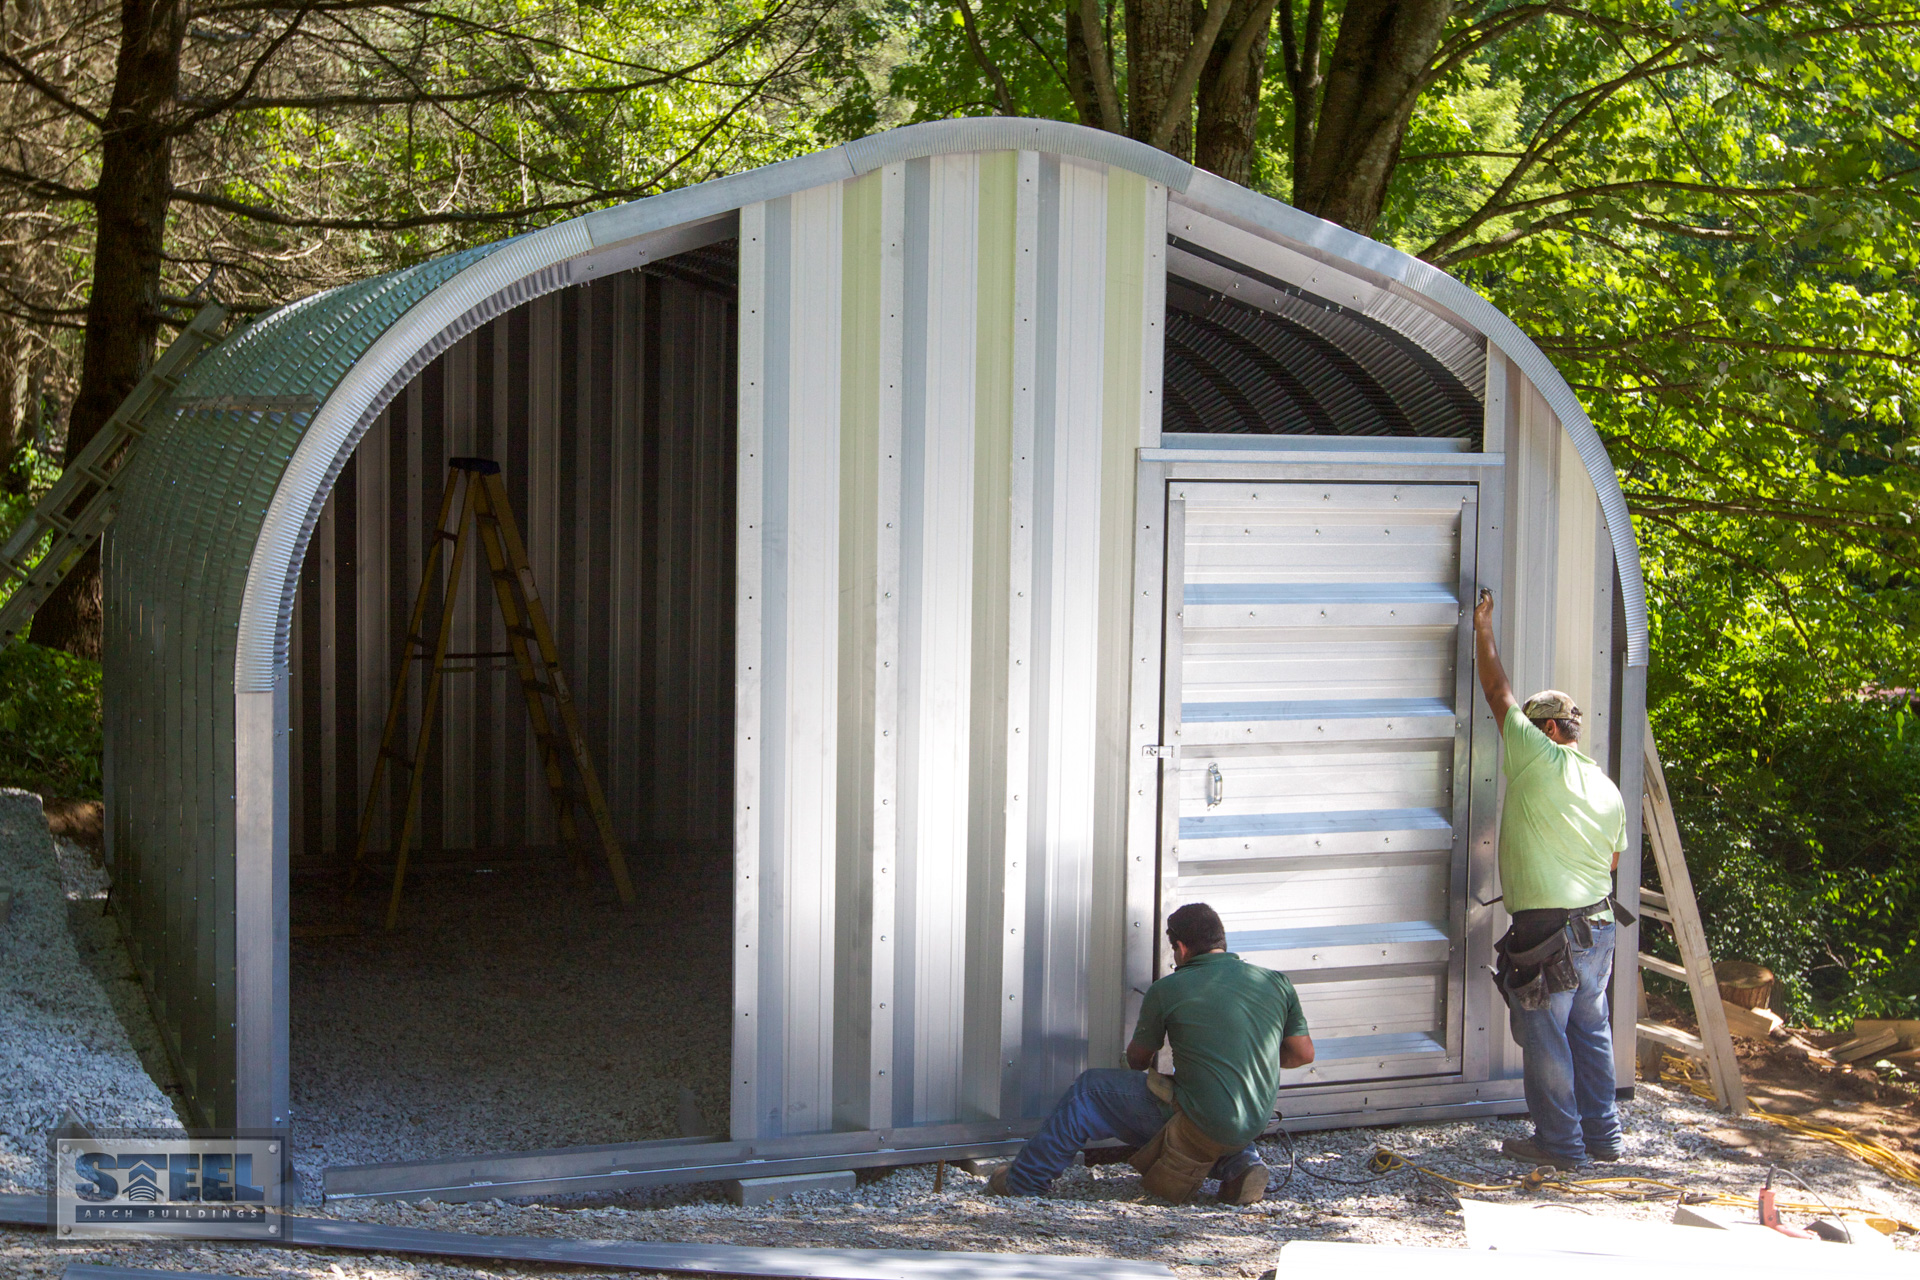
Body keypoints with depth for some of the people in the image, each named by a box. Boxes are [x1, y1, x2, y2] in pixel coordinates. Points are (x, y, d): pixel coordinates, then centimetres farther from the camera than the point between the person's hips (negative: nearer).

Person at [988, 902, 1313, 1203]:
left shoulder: (1167, 990, -6)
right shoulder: (1277, 983, 3)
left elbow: (1137, 1060, 8)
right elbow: (1303, 1053, 9)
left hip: (1199, 1122, -5)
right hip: (1254, 1124, 5)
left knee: (1091, 1090, 11)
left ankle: (1023, 1179, 18)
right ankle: (1241, 1165, 15)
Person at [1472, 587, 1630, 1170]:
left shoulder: (1538, 760, -11)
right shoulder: (1608, 790, 10)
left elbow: (1499, 693, -3)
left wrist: (1483, 628, 7)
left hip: (1548, 931, -8)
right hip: (1600, 926, 8)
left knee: (1545, 1039, 2)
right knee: (1591, 1031, 16)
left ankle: (1560, 1141, 8)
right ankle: (1602, 1136, 23)